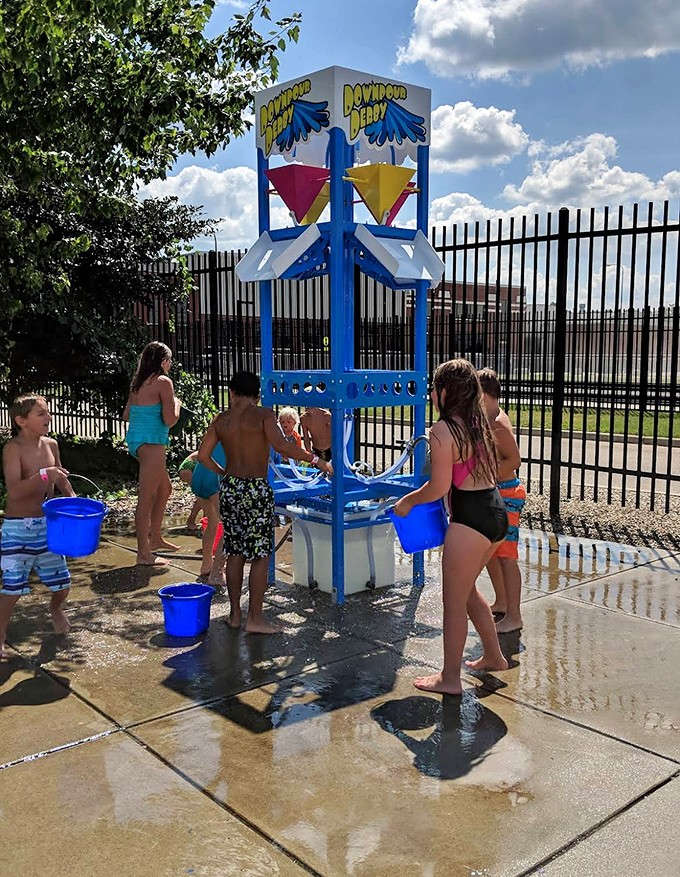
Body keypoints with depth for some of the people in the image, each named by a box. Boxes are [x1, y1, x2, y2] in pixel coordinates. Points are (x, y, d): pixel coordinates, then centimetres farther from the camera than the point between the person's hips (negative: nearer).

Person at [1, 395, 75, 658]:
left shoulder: (51, 445, 4)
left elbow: (61, 479, 18)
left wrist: (75, 503, 3)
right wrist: (44, 475, -35)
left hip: (47, 525, 6)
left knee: (61, 582, 11)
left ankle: (55, 608, 44)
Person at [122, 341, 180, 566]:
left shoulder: (138, 383, 13)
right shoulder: (163, 382, -11)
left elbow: (126, 415, 16)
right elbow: (170, 420, -14)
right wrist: (176, 404, 4)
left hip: (136, 440, 9)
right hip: (150, 443, -9)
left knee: (165, 489, 24)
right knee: (146, 499, -4)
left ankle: (155, 538, 34)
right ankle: (144, 554, 2)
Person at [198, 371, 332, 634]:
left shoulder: (221, 419, 7)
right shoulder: (263, 415, -7)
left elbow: (203, 455, 5)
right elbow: (281, 446, -21)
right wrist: (315, 459, -14)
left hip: (229, 487, 5)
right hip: (256, 489, -5)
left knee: (235, 553, 14)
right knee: (260, 555, 3)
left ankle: (235, 614, 21)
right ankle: (255, 618, 6)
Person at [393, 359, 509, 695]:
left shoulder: (442, 431, -15)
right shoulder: (479, 422, 10)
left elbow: (439, 487, -16)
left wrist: (409, 500, 1)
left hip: (471, 519, -9)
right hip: (496, 511, 9)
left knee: (454, 602, 5)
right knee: (466, 588, 26)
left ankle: (450, 678, 18)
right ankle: (493, 656, 37)